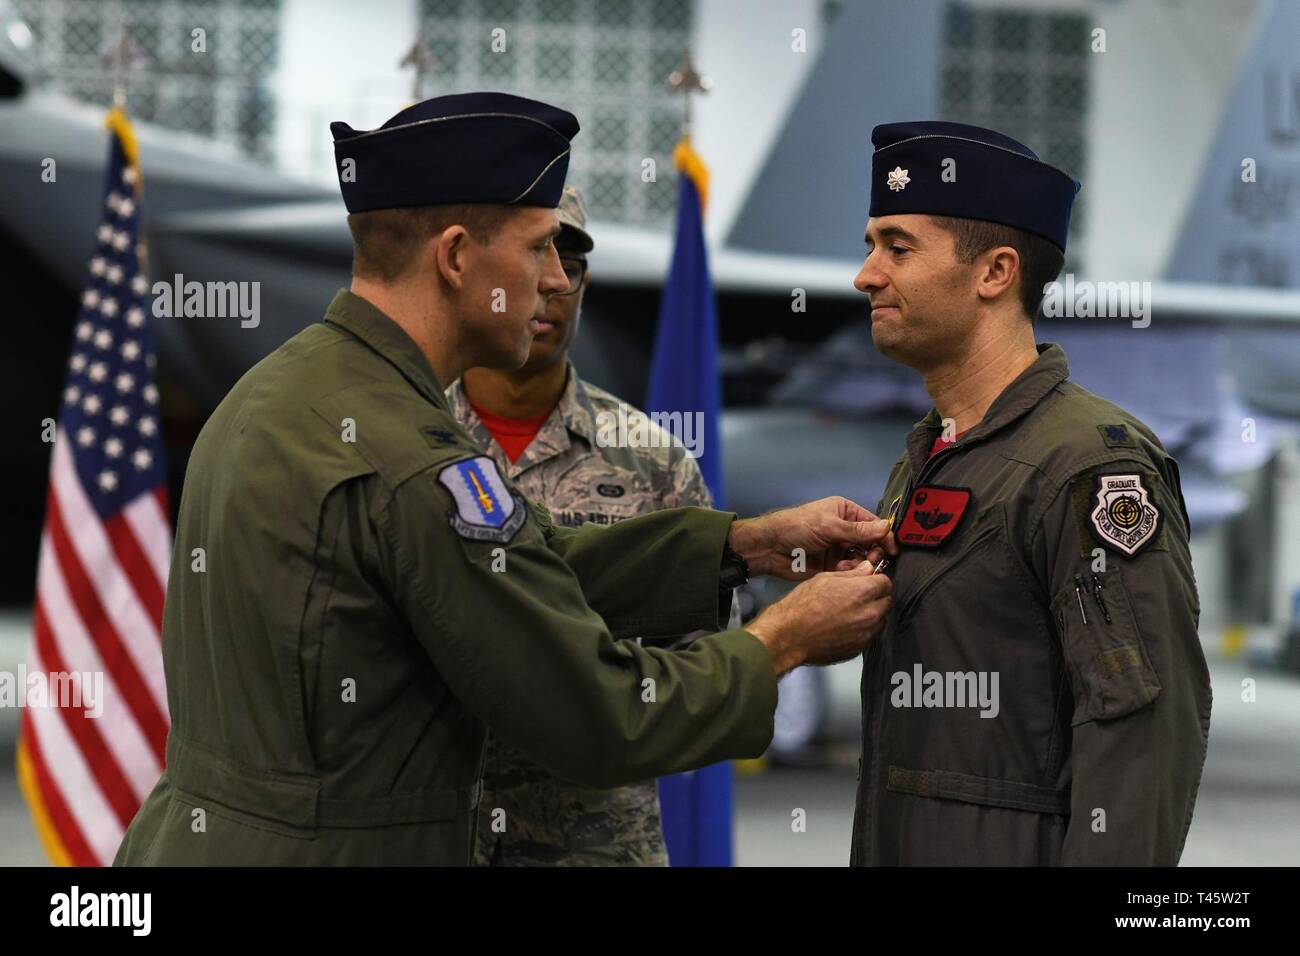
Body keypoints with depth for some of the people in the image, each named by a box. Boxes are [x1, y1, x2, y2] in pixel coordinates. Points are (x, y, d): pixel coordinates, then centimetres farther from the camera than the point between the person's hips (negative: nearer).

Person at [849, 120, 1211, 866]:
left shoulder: (1094, 466, -15)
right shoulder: (924, 459, 14)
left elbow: (1147, 722, -22)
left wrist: (1106, 853, -26)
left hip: (1019, 847, -9)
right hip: (899, 843, 9)